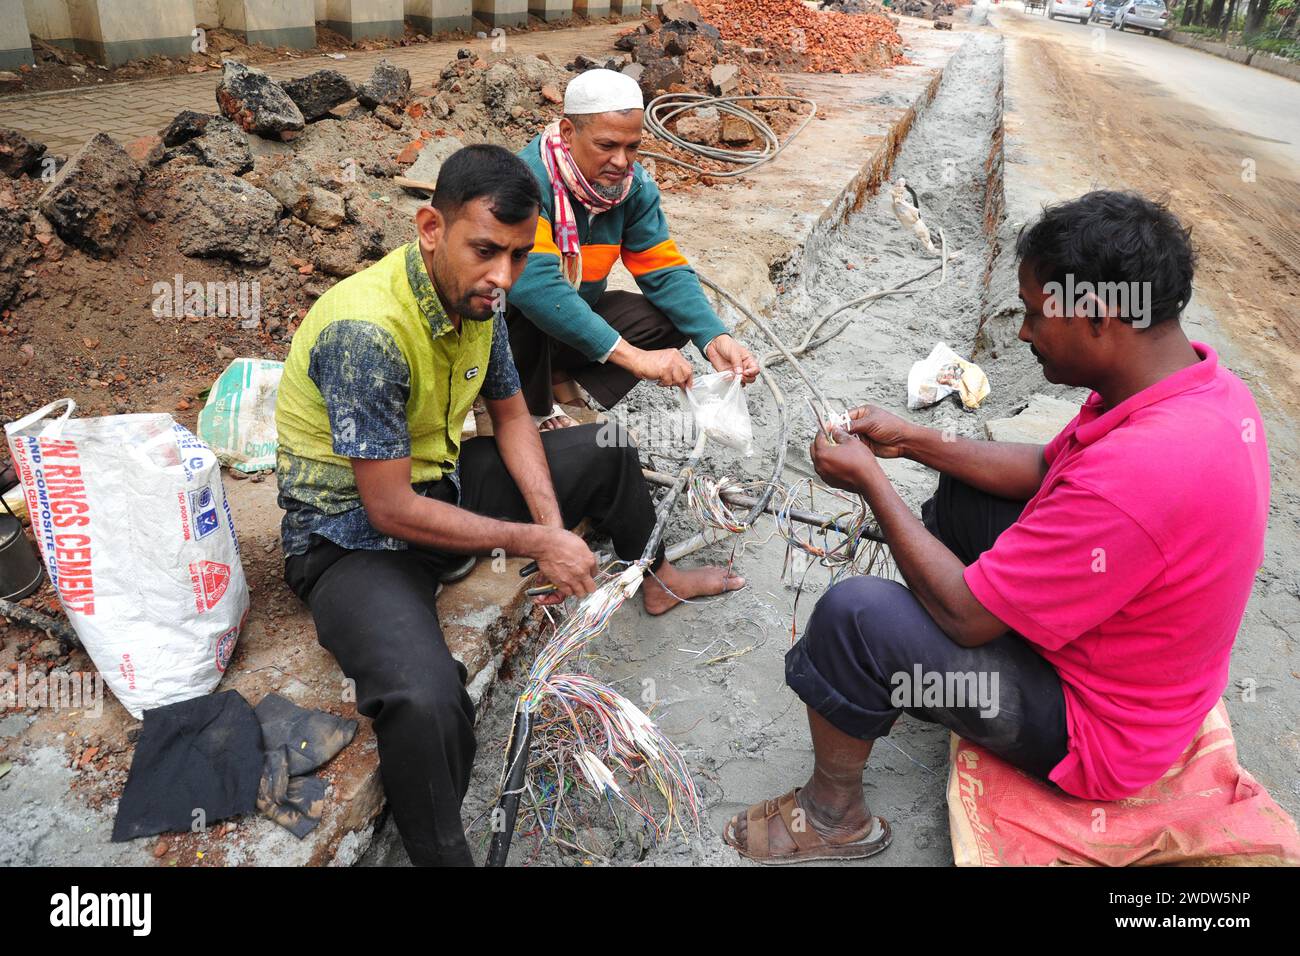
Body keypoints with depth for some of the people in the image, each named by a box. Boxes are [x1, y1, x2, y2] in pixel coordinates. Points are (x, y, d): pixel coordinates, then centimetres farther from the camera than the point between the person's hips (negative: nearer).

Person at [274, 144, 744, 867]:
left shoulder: (477, 293, -6)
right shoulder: (366, 330, -31)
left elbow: (512, 417, 6)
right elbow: (391, 510, -28)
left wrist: (554, 523, -9)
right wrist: (533, 543, -21)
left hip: (441, 477, 8)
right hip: (353, 534, -8)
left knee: (607, 451, 12)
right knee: (428, 704, -36)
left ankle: (654, 580, 39)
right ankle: (444, 852, -7)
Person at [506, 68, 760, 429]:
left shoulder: (634, 185, -8)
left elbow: (665, 270, -9)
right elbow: (535, 285, -42)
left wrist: (714, 339, -27)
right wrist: (632, 356, -48)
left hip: (578, 321, 5)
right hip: (508, 330, -5)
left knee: (674, 318, -10)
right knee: (524, 311, -37)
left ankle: (560, 377, -5)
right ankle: (537, 414, -10)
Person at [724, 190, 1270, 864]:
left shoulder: (1136, 474, -38)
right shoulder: (1196, 374, -9)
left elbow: (965, 615, -28)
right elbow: (1046, 468, 6)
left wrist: (871, 481, -18)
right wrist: (914, 442, 2)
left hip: (1099, 733, -9)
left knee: (854, 614, -21)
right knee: (964, 488, 15)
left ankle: (835, 817, 6)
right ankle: (911, 683, 28)